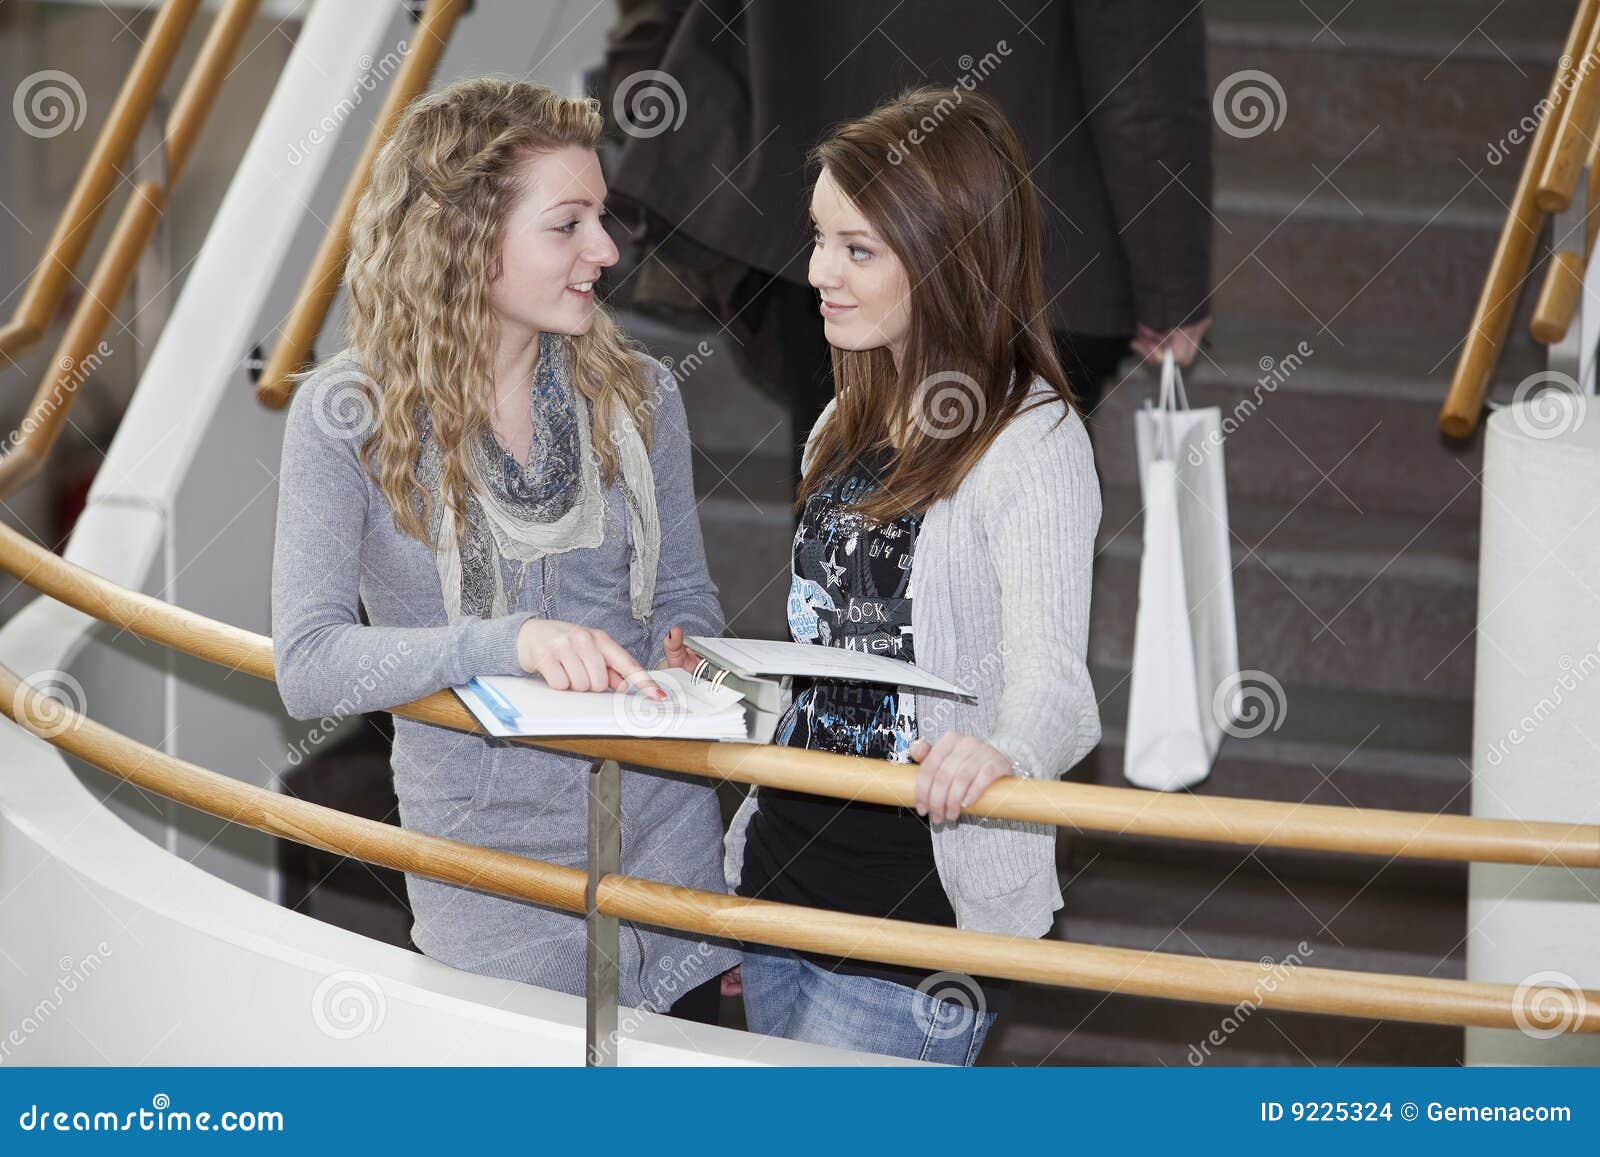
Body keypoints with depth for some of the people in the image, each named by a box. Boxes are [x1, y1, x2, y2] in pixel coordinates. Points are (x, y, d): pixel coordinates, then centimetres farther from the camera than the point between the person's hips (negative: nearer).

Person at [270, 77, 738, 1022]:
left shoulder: (637, 395, 2)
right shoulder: (348, 415, -11)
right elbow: (307, 665, -19)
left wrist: (683, 654, -9)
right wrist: (509, 642, -33)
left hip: (667, 841, 4)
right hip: (492, 861, -4)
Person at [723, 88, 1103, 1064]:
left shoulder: (1032, 445, -13)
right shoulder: (847, 432, 13)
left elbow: (1051, 675, -27)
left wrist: (1002, 748, -47)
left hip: (919, 915, -8)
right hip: (783, 874, 8)